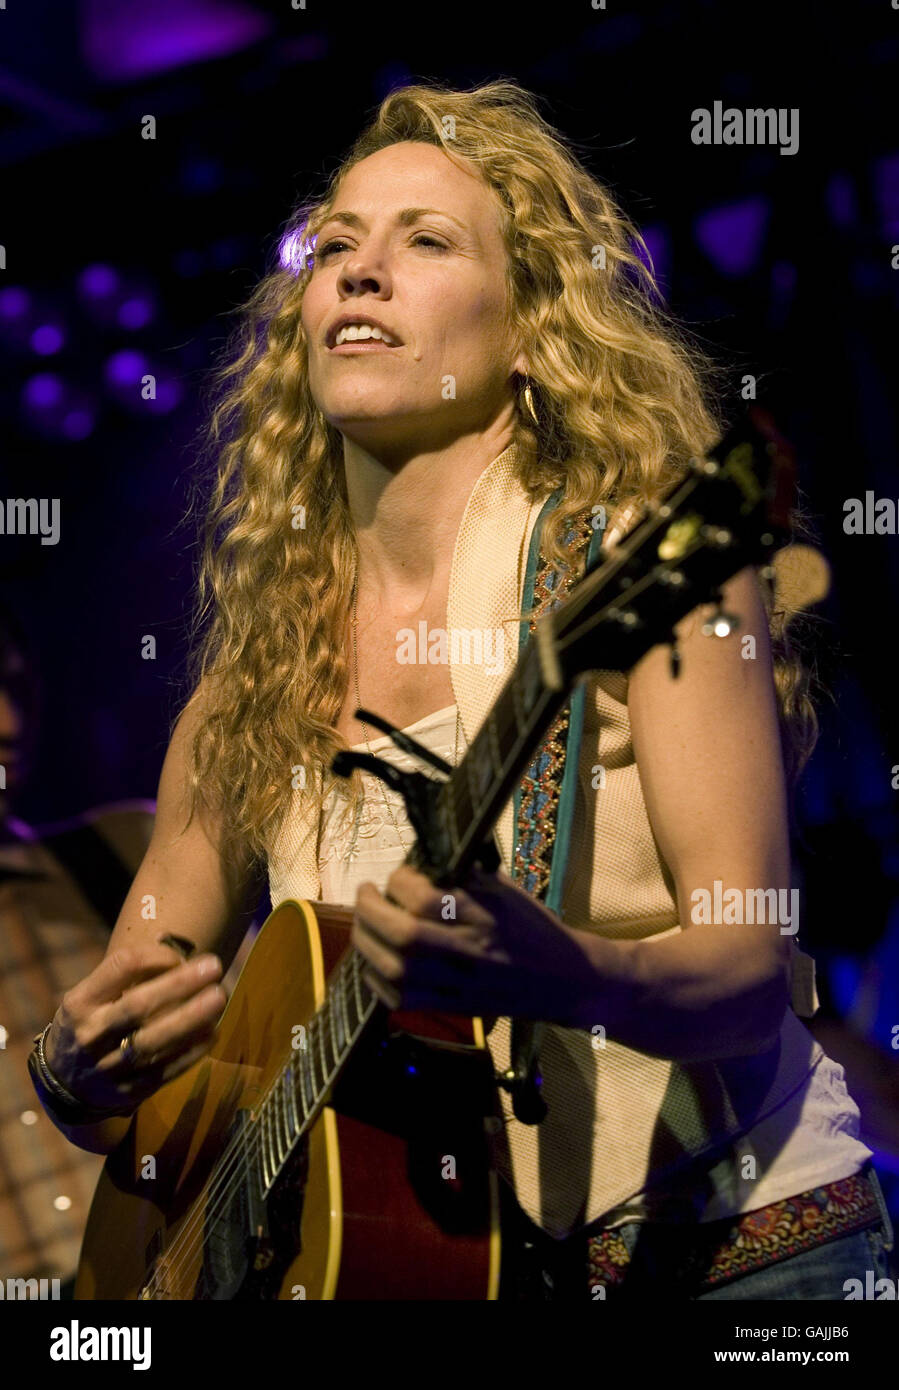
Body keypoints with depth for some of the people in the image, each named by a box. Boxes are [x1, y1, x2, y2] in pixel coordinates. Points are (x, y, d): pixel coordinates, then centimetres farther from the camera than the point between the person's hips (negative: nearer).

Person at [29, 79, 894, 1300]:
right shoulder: (249, 692, 6)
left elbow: (753, 963, -12)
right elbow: (110, 1066, 13)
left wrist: (558, 975, -31)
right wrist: (83, 1072, -9)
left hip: (737, 1243, -4)